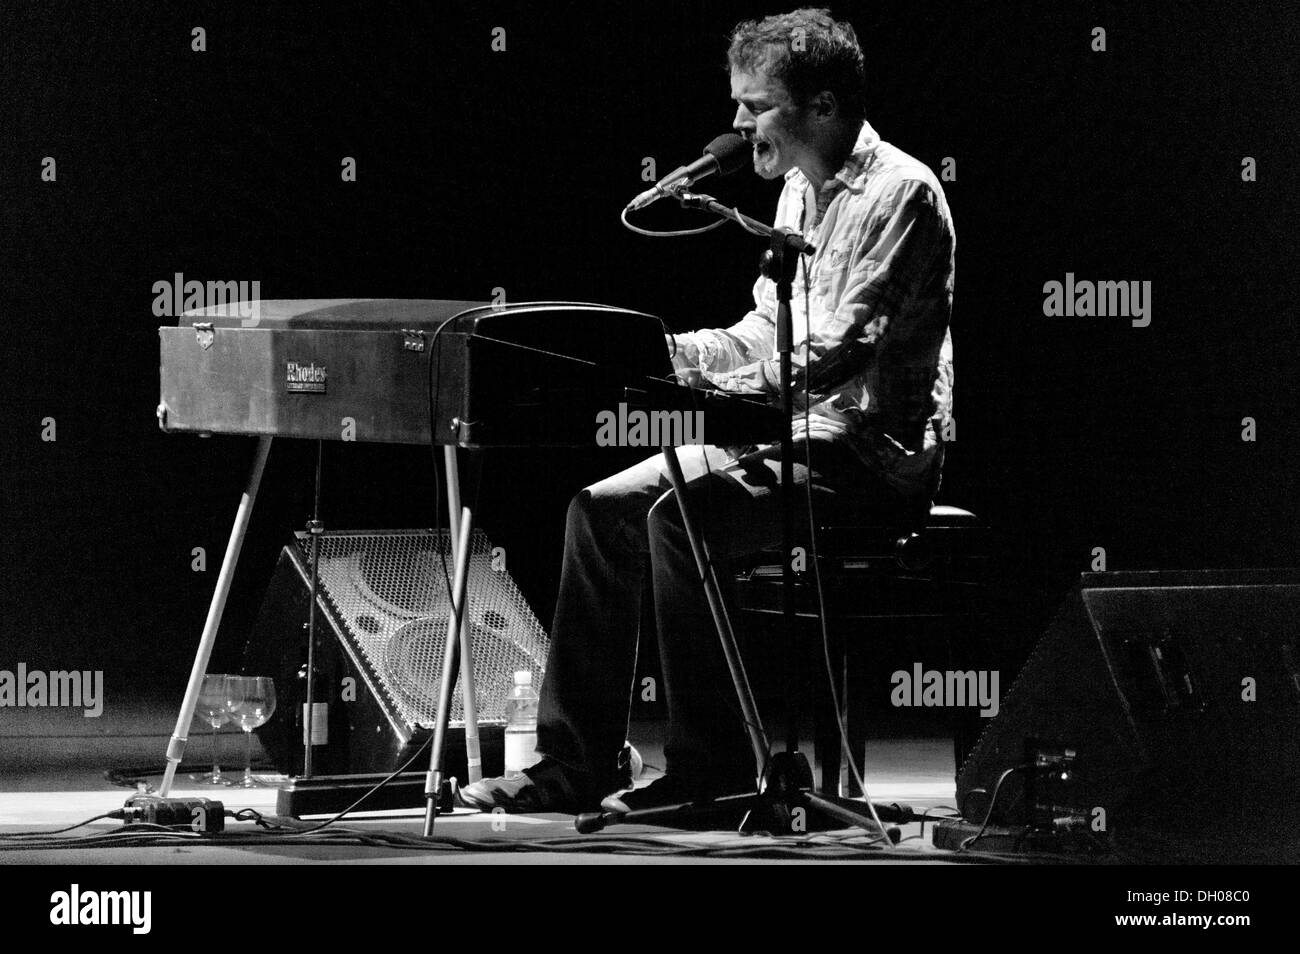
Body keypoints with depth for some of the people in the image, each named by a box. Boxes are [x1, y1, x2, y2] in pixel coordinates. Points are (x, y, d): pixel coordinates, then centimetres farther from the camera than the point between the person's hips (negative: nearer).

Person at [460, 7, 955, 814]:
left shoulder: (900, 193, -15)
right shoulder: (801, 190, 15)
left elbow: (829, 354, -22)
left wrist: (689, 370, -21)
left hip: (876, 451, -10)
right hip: (797, 437, 10)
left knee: (682, 514, -28)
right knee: (604, 506, -2)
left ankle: (714, 767, -18)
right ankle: (576, 767, -2)